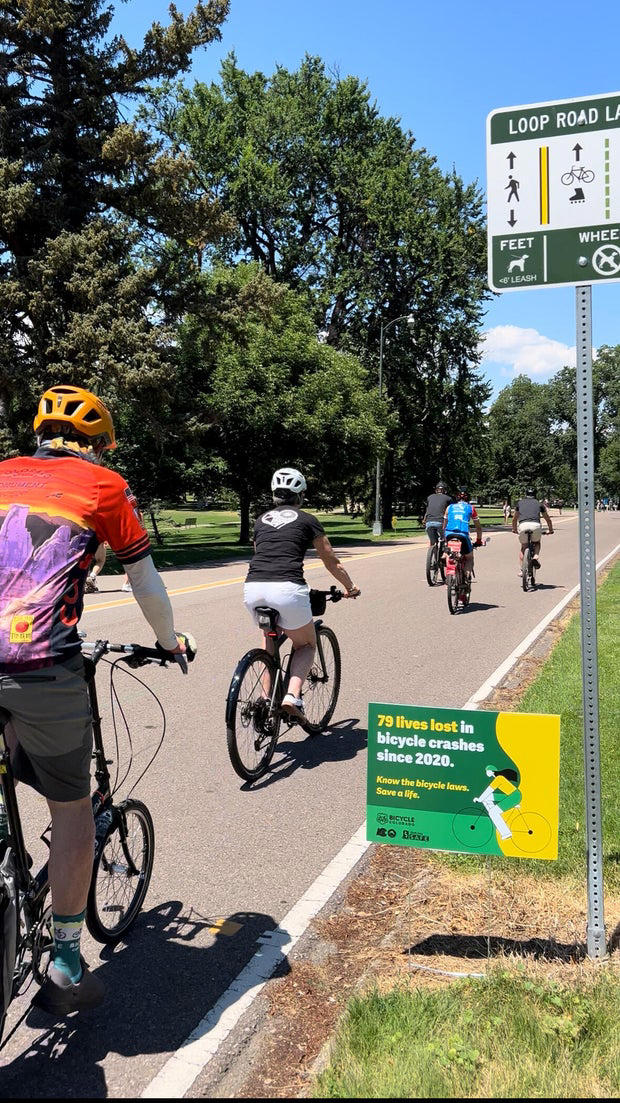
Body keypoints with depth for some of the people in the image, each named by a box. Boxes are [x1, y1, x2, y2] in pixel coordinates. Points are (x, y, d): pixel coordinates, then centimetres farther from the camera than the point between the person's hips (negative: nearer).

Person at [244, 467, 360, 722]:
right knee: (307, 645, 20)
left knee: (269, 637, 33)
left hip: (253, 589, 4)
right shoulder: (307, 520, 14)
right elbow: (332, 562, 22)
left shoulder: (261, 520, 23)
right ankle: (292, 696, -3)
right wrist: (351, 588, 38)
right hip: (287, 589, -4)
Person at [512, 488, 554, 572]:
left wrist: (514, 529, 54)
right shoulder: (539, 504, 26)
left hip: (523, 525, 0)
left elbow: (514, 519, 38)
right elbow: (548, 519, 35)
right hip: (536, 525, 0)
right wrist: (551, 530, 51)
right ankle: (536, 557, 2)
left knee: (522, 547, 21)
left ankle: (521, 570, 14)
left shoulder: (520, 502, 27)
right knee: (537, 542, 30)